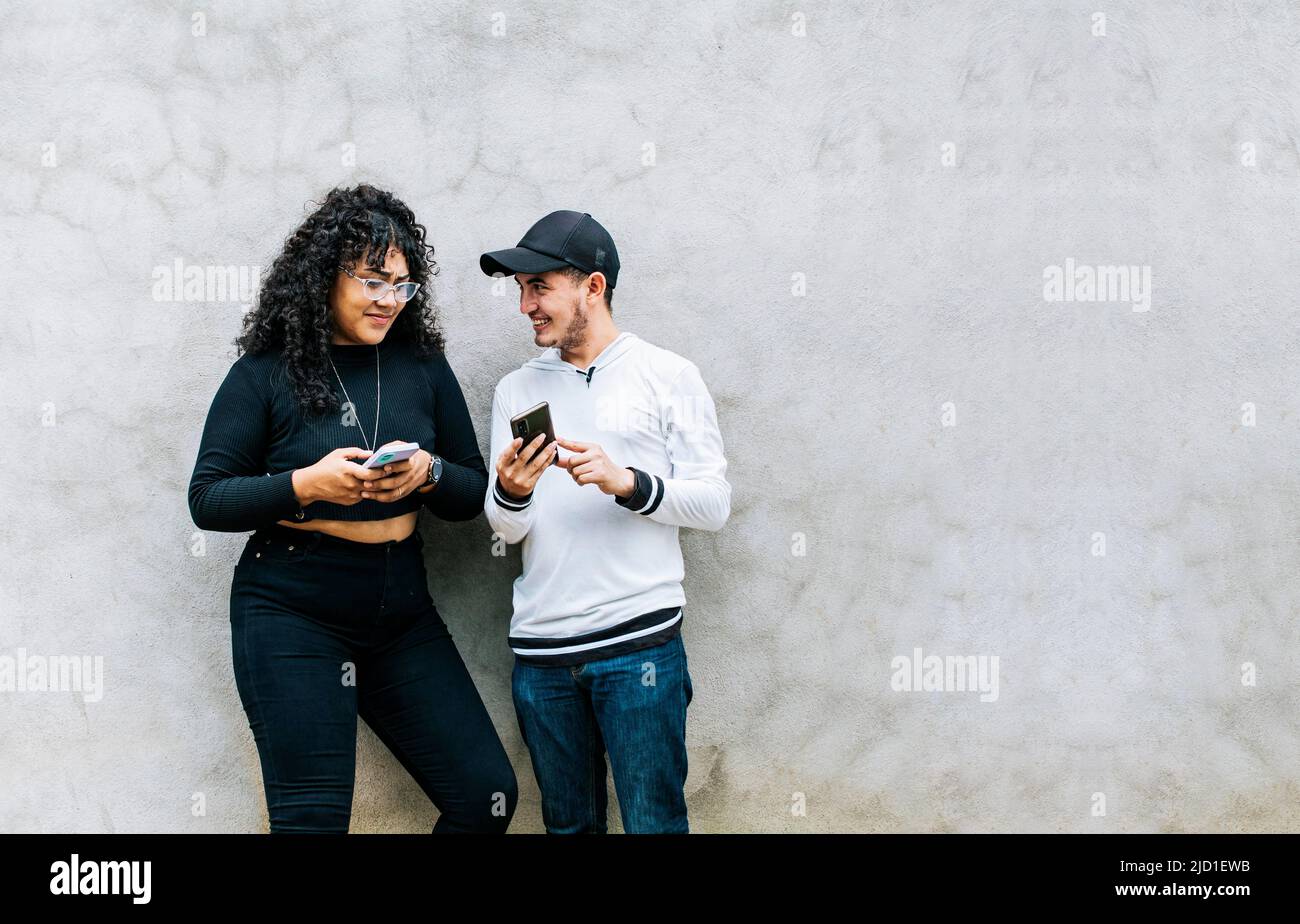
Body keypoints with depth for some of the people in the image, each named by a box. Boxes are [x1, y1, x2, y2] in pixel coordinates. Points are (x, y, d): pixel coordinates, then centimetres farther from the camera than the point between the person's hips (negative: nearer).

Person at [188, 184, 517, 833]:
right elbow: (207, 499, -5)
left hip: (402, 618, 4)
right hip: (291, 616, -4)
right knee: (313, 819, -3)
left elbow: (473, 493, 9)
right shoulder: (266, 374, -5)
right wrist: (307, 485, -20)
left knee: (486, 797, 1)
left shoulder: (422, 366, 6)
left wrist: (428, 474, -13)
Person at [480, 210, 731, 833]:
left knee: (653, 820, -2)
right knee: (568, 823, 11)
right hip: (540, 649, 4)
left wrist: (625, 482, -17)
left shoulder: (668, 377, 2)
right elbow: (508, 529, 7)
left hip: (639, 640, -4)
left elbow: (714, 503, -2)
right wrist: (511, 494, -15)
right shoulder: (516, 390, 13)